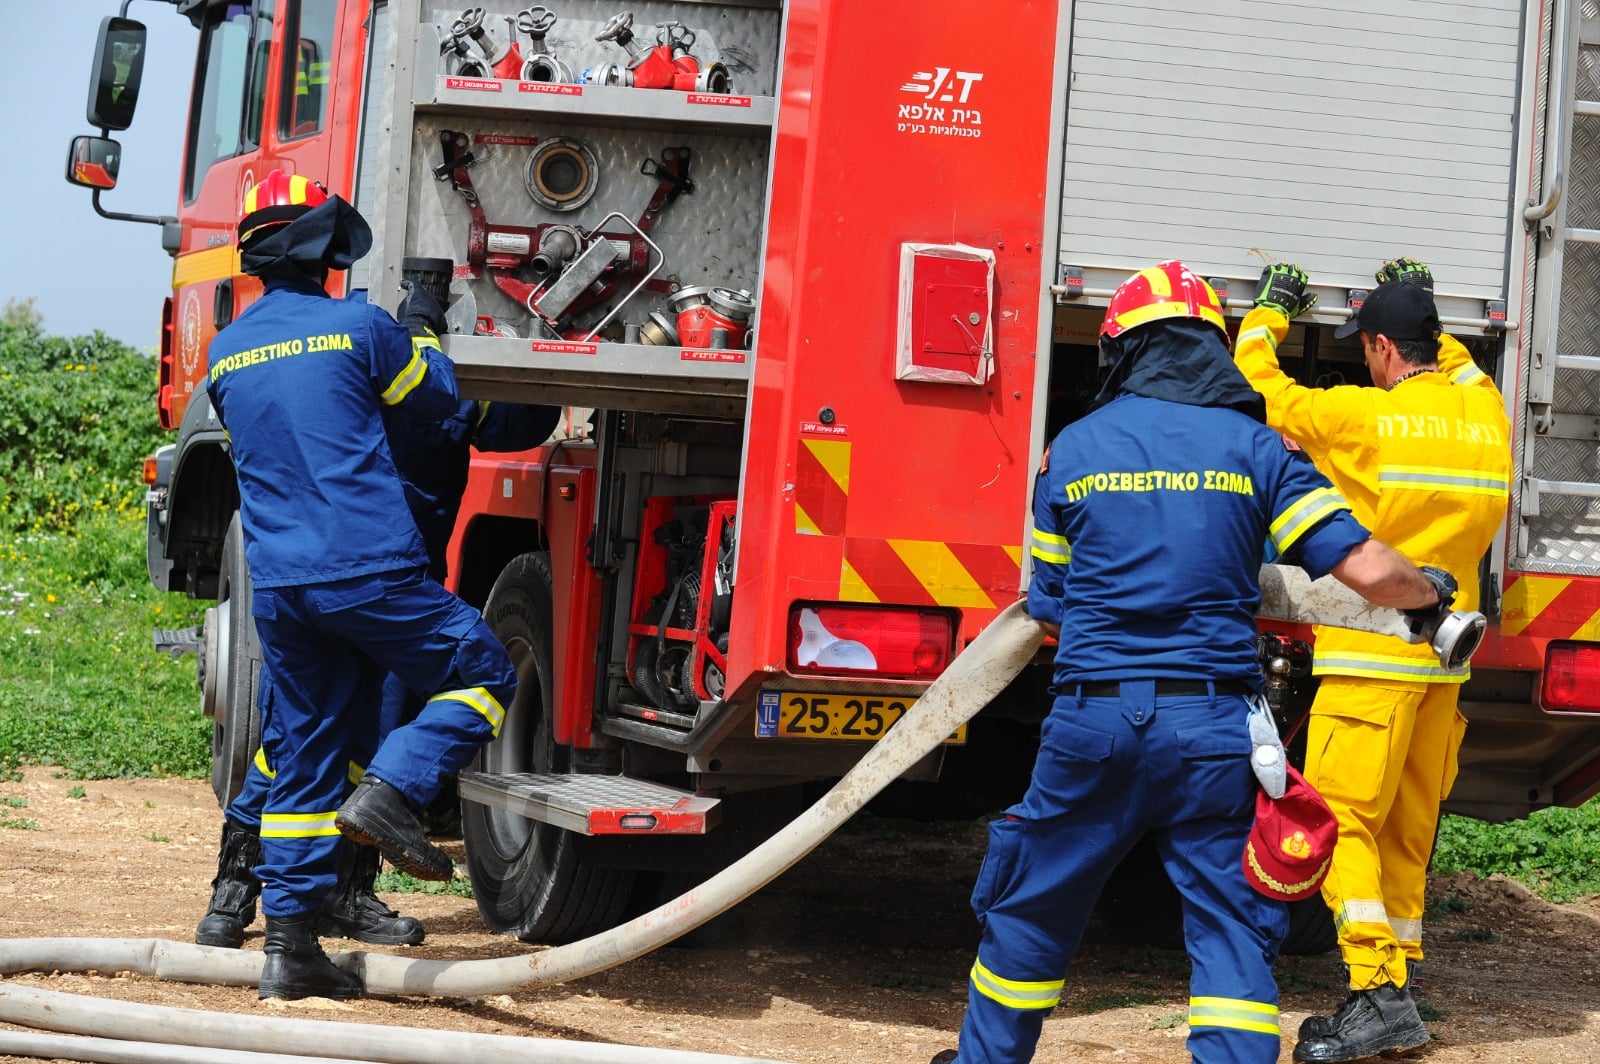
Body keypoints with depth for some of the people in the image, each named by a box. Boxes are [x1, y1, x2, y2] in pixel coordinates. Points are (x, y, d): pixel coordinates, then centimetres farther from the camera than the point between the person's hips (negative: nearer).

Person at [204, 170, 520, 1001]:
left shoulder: (227, 354, 12)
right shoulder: (357, 328, -5)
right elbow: (435, 396, 9)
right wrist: (421, 331, 28)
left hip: (278, 584, 6)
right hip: (370, 571, -6)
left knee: (303, 760, 10)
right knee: (485, 680, 10)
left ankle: (289, 945, 6)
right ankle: (389, 790, -12)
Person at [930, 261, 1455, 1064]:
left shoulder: (1074, 447, 4)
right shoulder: (1252, 447, 1)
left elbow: (1050, 606, 11)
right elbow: (1366, 569, -4)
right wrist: (1431, 593, 17)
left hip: (1094, 719, 1)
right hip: (1212, 726, -1)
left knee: (1033, 908, 17)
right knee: (1229, 923, 5)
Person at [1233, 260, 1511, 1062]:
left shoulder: (1361, 417, -12)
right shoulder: (1485, 415, 6)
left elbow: (1258, 387, 2)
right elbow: (1457, 366, 32)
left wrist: (1269, 313, 17)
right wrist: (1421, 311, 38)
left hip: (1373, 656, -7)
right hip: (1445, 661, 7)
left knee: (1340, 816, -6)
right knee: (1407, 832, 13)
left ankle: (1378, 989, -18)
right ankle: (1399, 990, 16)